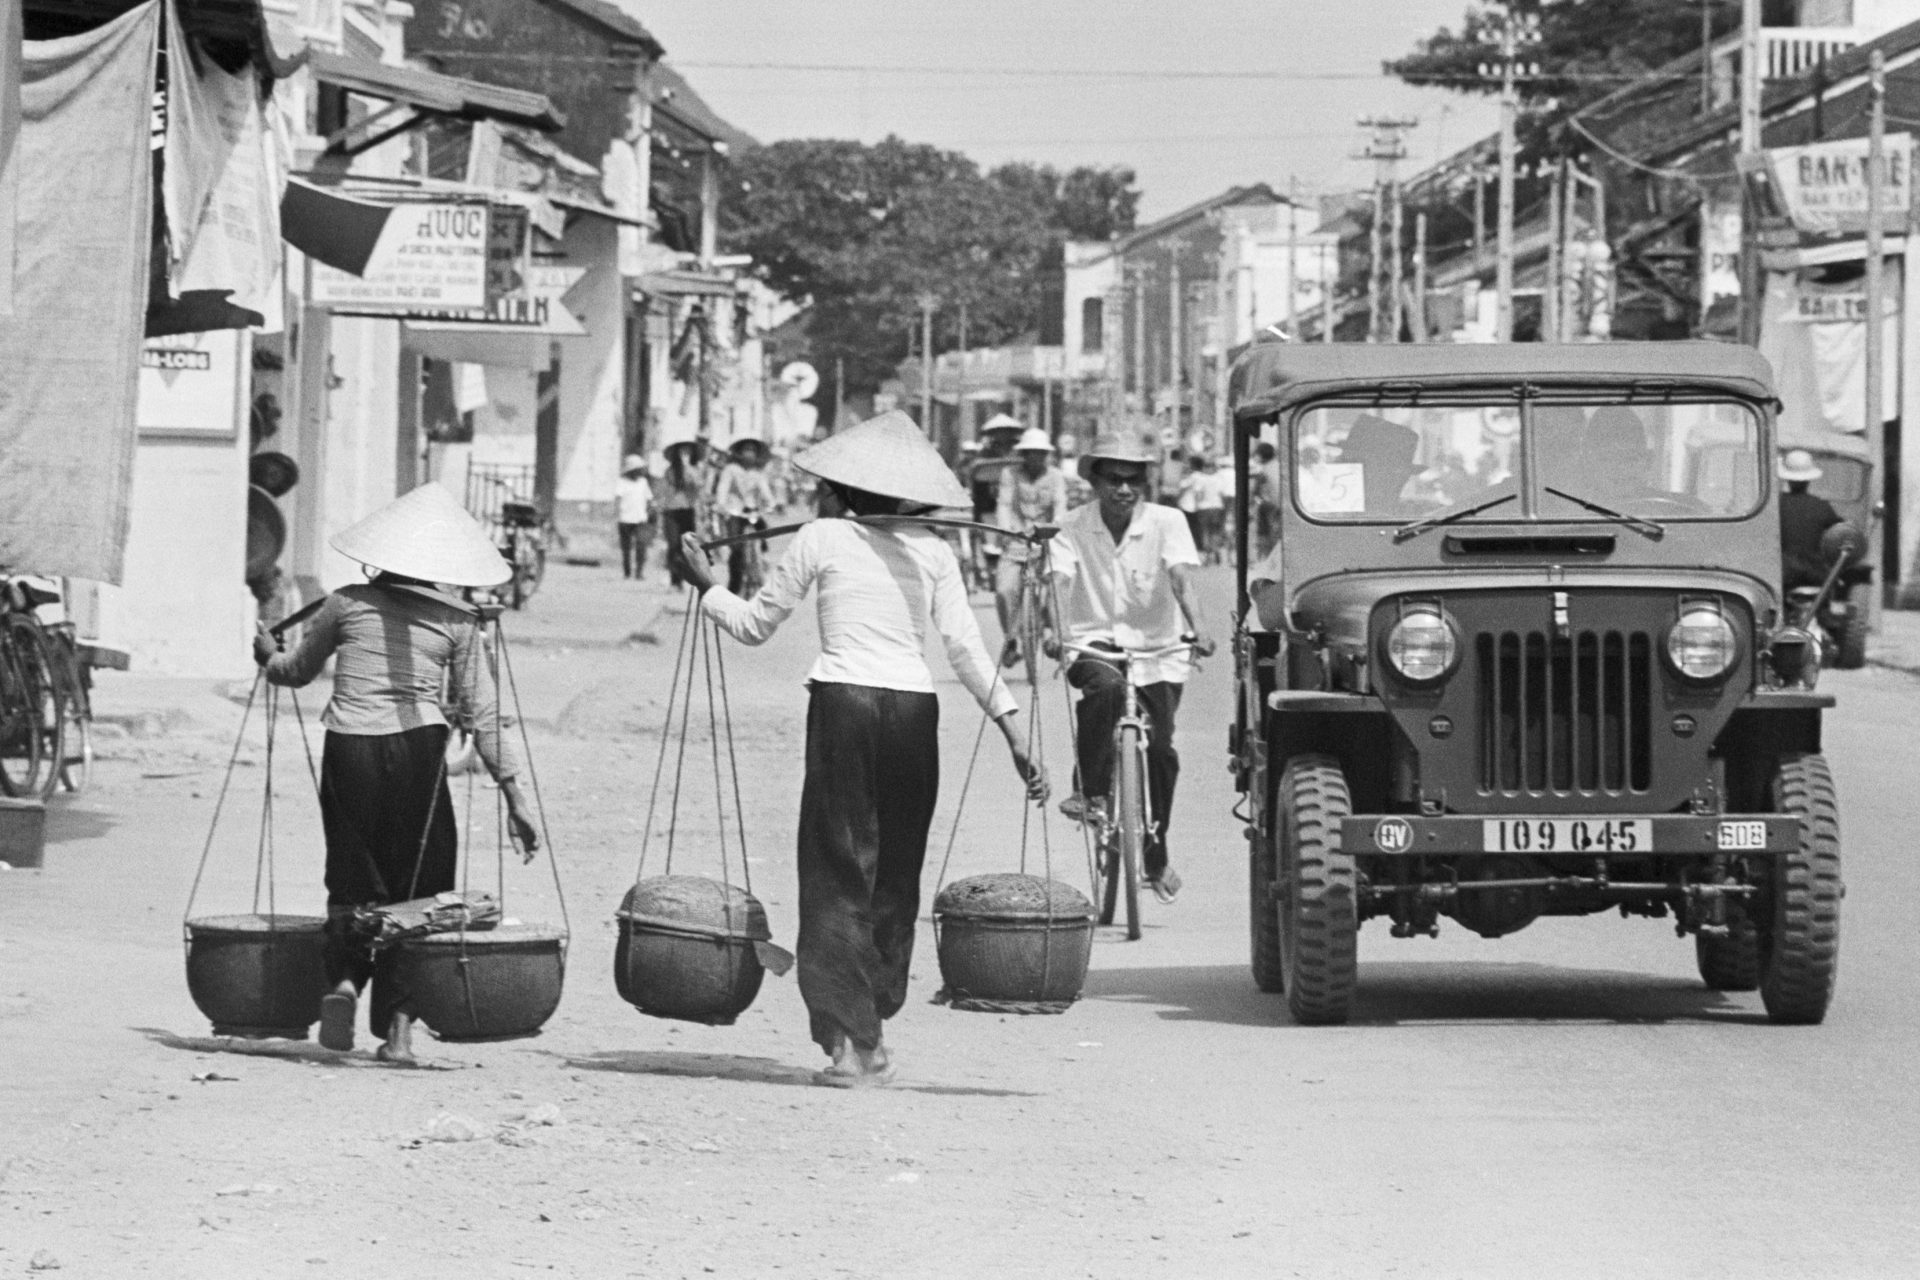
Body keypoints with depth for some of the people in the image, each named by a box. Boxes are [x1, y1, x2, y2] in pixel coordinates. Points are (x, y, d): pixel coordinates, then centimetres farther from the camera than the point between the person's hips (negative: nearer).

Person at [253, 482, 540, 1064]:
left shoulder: (349, 604, 6)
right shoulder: (457, 622, 4)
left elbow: (295, 671, 21)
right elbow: (482, 715, 1)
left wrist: (268, 655, 44)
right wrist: (514, 796, 6)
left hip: (349, 753, 1)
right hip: (418, 752, -1)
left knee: (353, 880, 15)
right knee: (414, 890, 9)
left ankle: (343, 977, -12)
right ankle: (397, 1022, 2)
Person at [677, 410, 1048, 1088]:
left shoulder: (822, 539, 4)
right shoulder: (932, 550, 9)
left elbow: (754, 625, 12)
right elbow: (965, 644, 1)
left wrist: (707, 586, 29)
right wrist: (1010, 725, 1)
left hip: (843, 702, -2)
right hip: (914, 710, 2)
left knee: (838, 875, 1)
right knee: (896, 877, 13)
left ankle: (849, 1037, -9)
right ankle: (871, 1034, 17)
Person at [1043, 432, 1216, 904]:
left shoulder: (1166, 522, -6)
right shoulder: (1073, 528, -5)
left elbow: (1181, 579, -19)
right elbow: (1057, 581, -17)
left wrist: (1197, 628, -37)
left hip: (1157, 651, 1)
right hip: (1094, 644, -1)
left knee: (1159, 750, -4)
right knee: (1106, 687, -36)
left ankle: (1156, 855, 17)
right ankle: (1091, 791, -19)